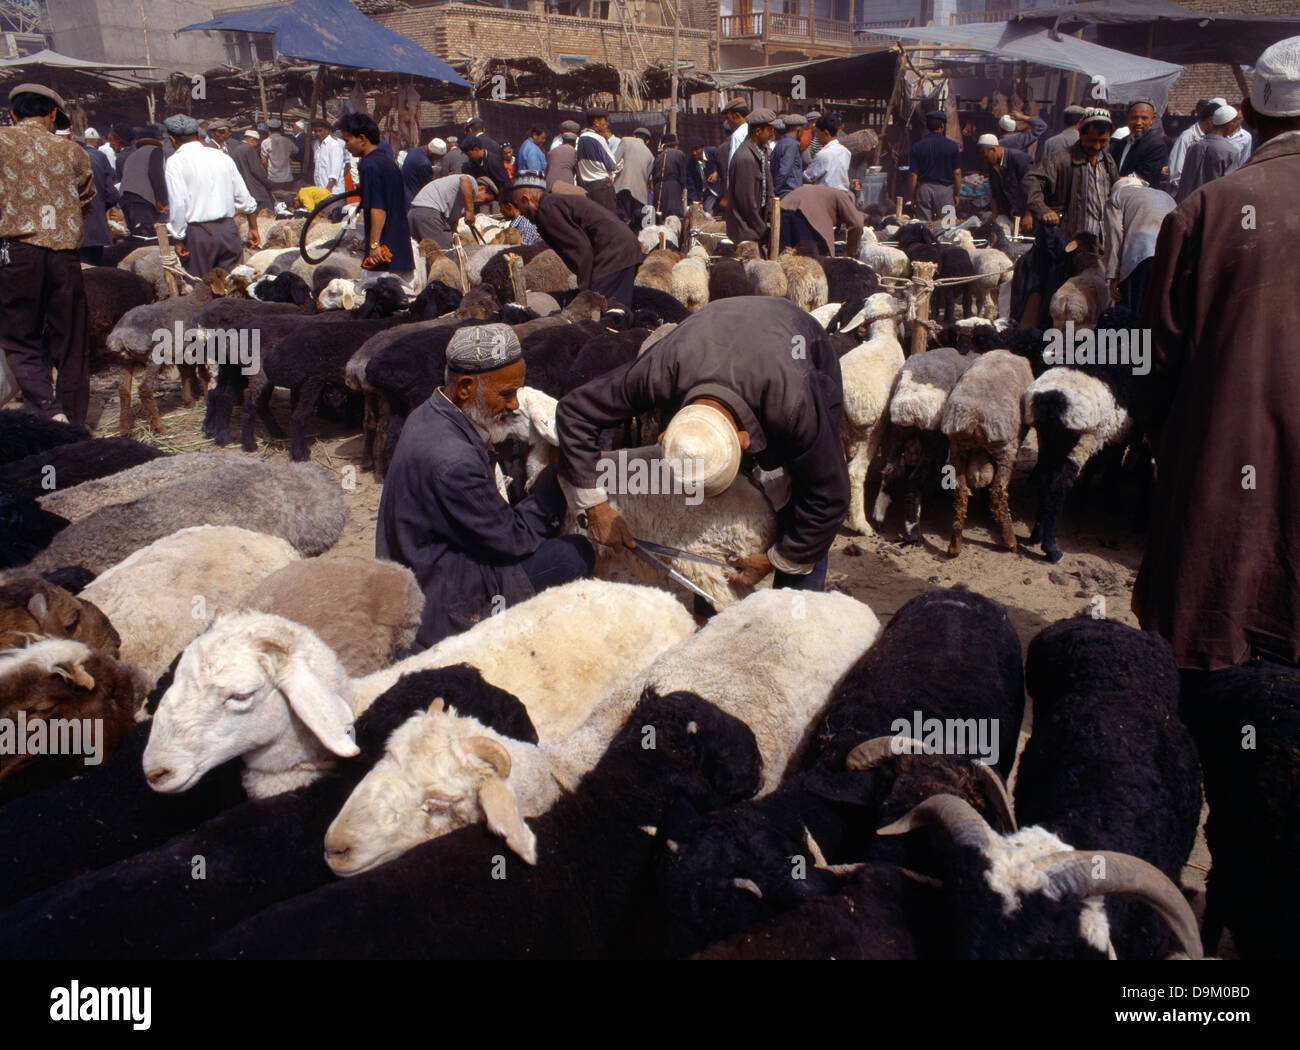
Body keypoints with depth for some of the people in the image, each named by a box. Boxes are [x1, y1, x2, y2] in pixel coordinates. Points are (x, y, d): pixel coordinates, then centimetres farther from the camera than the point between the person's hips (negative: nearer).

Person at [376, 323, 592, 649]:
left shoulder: (428, 415, 0)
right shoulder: (451, 462, -31)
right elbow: (512, 539, -18)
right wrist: (556, 475, -8)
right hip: (440, 608, -10)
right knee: (577, 554, -10)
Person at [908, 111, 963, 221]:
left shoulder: (918, 146, -1)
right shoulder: (952, 146, -2)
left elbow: (913, 175, -2)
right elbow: (957, 173, -2)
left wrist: (912, 197, 4)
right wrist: (957, 194, 7)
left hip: (923, 189, 1)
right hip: (945, 189, -1)